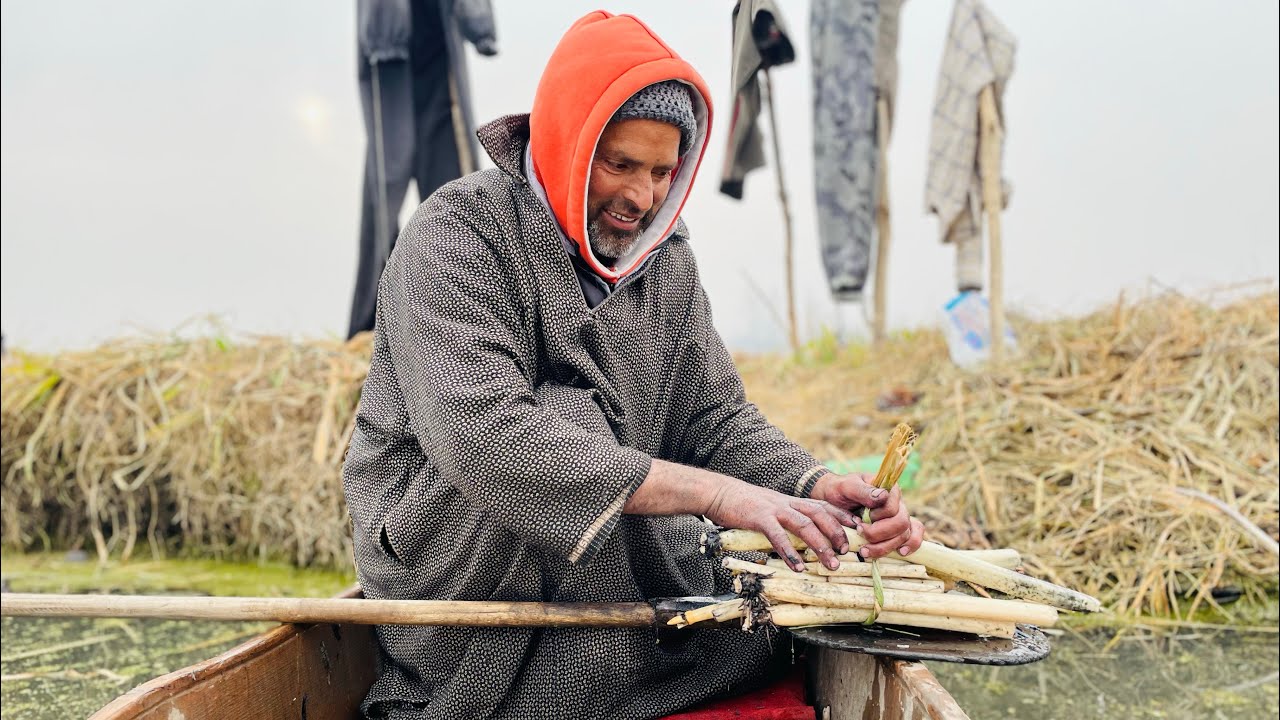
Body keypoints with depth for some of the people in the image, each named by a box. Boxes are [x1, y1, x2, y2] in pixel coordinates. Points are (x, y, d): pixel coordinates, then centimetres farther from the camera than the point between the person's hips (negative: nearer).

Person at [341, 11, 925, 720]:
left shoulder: (665, 254, 4)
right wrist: (712, 491, -37)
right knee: (569, 418, -31)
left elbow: (714, 416, 0)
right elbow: (482, 436, -33)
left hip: (620, 555, 6)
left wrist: (815, 487, -21)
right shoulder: (461, 232, -18)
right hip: (443, 553, -5)